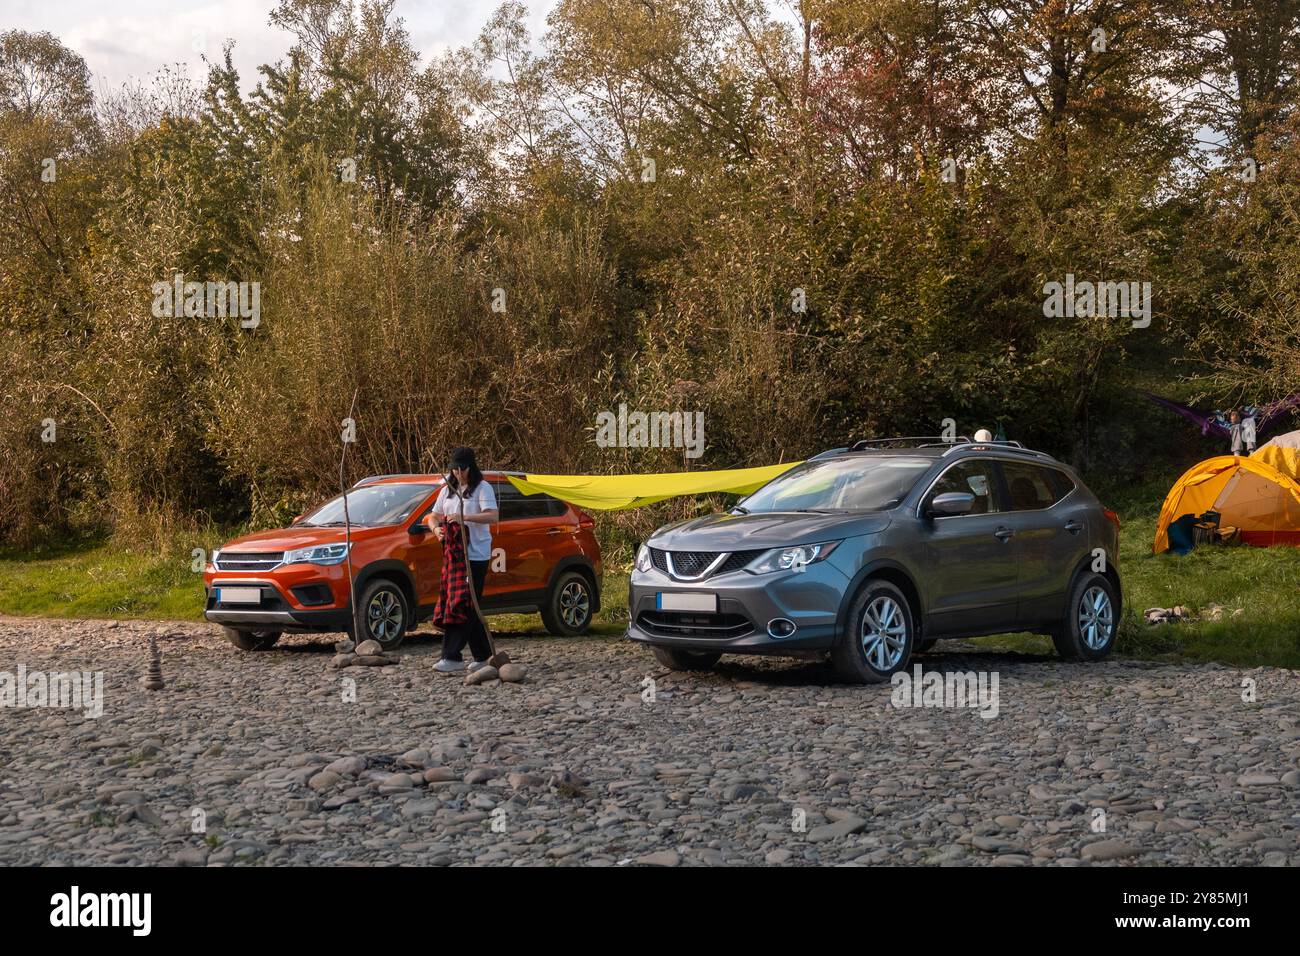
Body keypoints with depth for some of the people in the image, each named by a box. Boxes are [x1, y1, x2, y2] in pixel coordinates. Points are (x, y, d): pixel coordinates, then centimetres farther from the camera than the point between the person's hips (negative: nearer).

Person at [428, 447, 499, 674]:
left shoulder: (482, 488, -4)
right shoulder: (448, 490, 17)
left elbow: (492, 516, -17)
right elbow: (433, 516, 19)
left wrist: (464, 517, -29)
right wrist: (436, 528, -4)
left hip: (476, 555, -7)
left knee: (463, 605, -11)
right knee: (468, 607, 6)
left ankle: (452, 657, -15)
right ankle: (483, 655, 13)